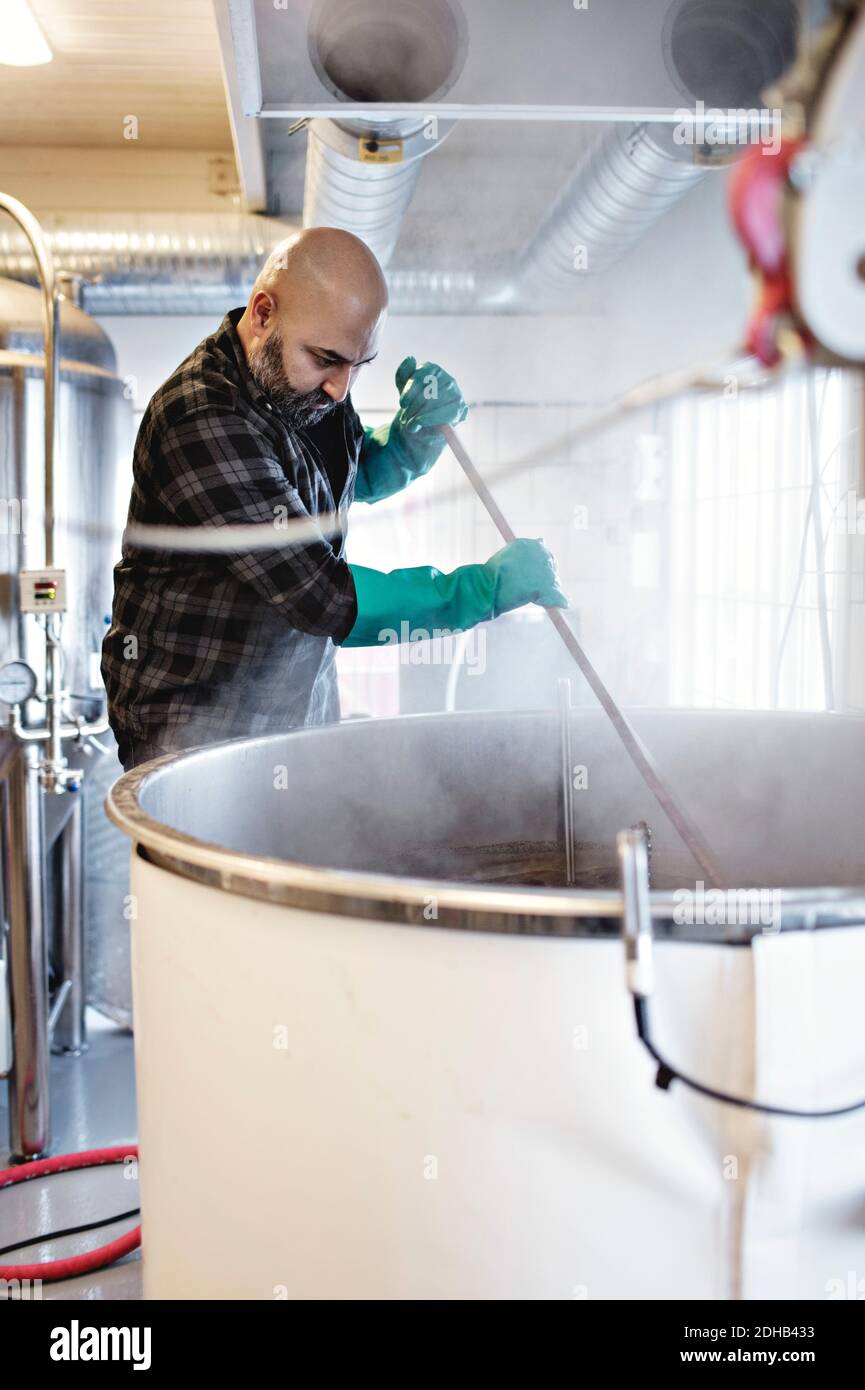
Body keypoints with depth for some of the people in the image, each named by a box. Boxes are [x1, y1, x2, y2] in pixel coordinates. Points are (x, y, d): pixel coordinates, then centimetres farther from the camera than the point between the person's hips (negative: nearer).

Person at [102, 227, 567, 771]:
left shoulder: (310, 382, 1)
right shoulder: (203, 422, -26)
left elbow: (361, 476, 22)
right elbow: (324, 597, -30)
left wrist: (421, 429, -1)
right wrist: (489, 586, -23)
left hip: (304, 704, 8)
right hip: (197, 721, -7)